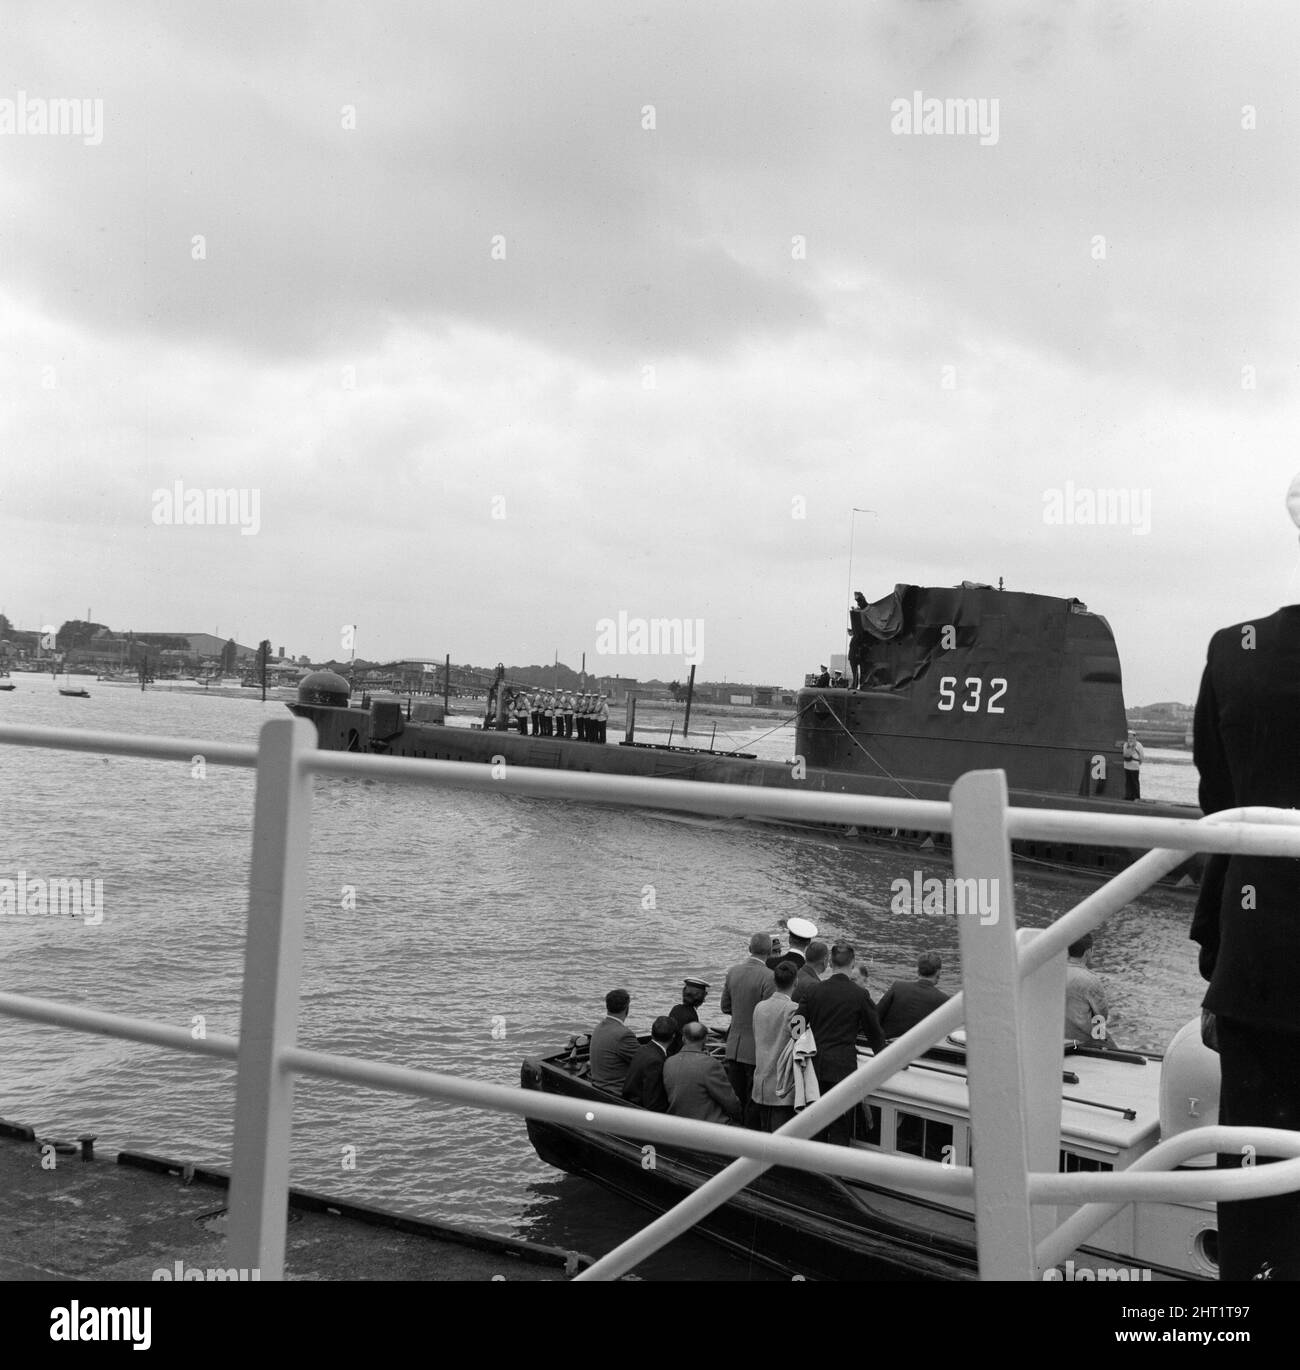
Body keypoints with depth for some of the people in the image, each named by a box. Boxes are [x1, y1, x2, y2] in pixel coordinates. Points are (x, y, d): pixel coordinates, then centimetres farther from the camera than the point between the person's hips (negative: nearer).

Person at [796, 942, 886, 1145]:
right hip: (843, 1066, -3)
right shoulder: (859, 995, -6)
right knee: (840, 1128, 3)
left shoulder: (813, 991, 1)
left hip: (815, 1065, 3)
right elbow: (874, 1033, 3)